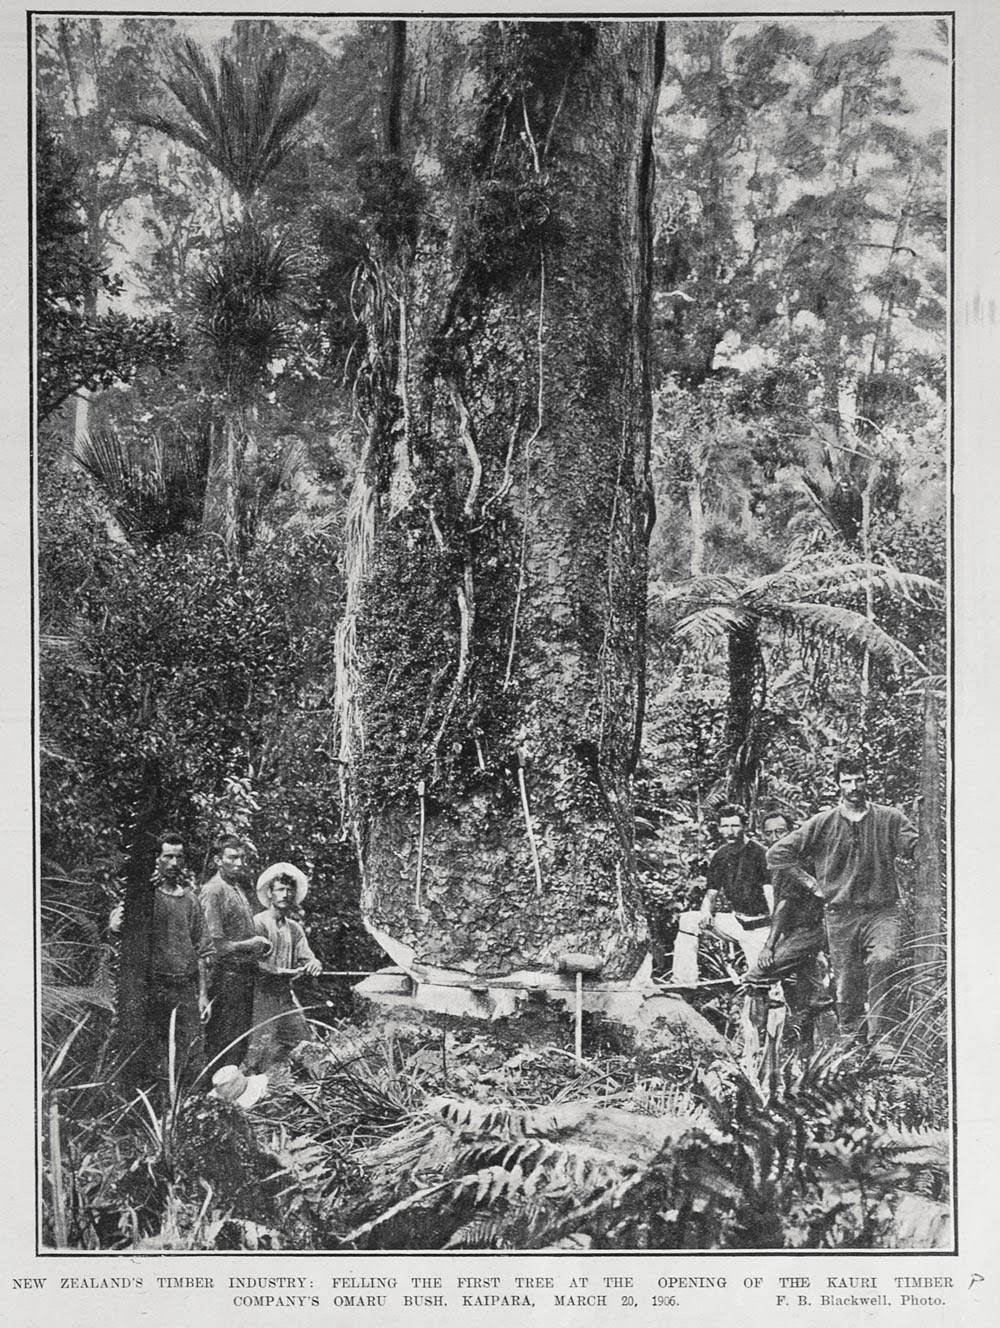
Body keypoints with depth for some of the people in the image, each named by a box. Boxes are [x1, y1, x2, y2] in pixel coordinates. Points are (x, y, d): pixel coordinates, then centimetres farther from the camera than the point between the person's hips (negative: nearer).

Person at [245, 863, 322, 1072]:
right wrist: (282, 971, -24)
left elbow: (306, 957, 11)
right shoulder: (259, 923, -6)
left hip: (286, 995, 7)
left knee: (303, 1045, 8)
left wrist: (314, 965, -13)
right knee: (261, 1047, -12)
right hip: (263, 994, -7)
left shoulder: (294, 928, 16)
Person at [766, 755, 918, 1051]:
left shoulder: (889, 819, 5)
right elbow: (777, 854, 7)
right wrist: (810, 883, 4)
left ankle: (879, 1037, -21)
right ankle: (852, 1043, 24)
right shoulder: (822, 823, 5)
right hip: (841, 914, 1)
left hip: (882, 910, -1)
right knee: (847, 983, 5)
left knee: (883, 960, -27)